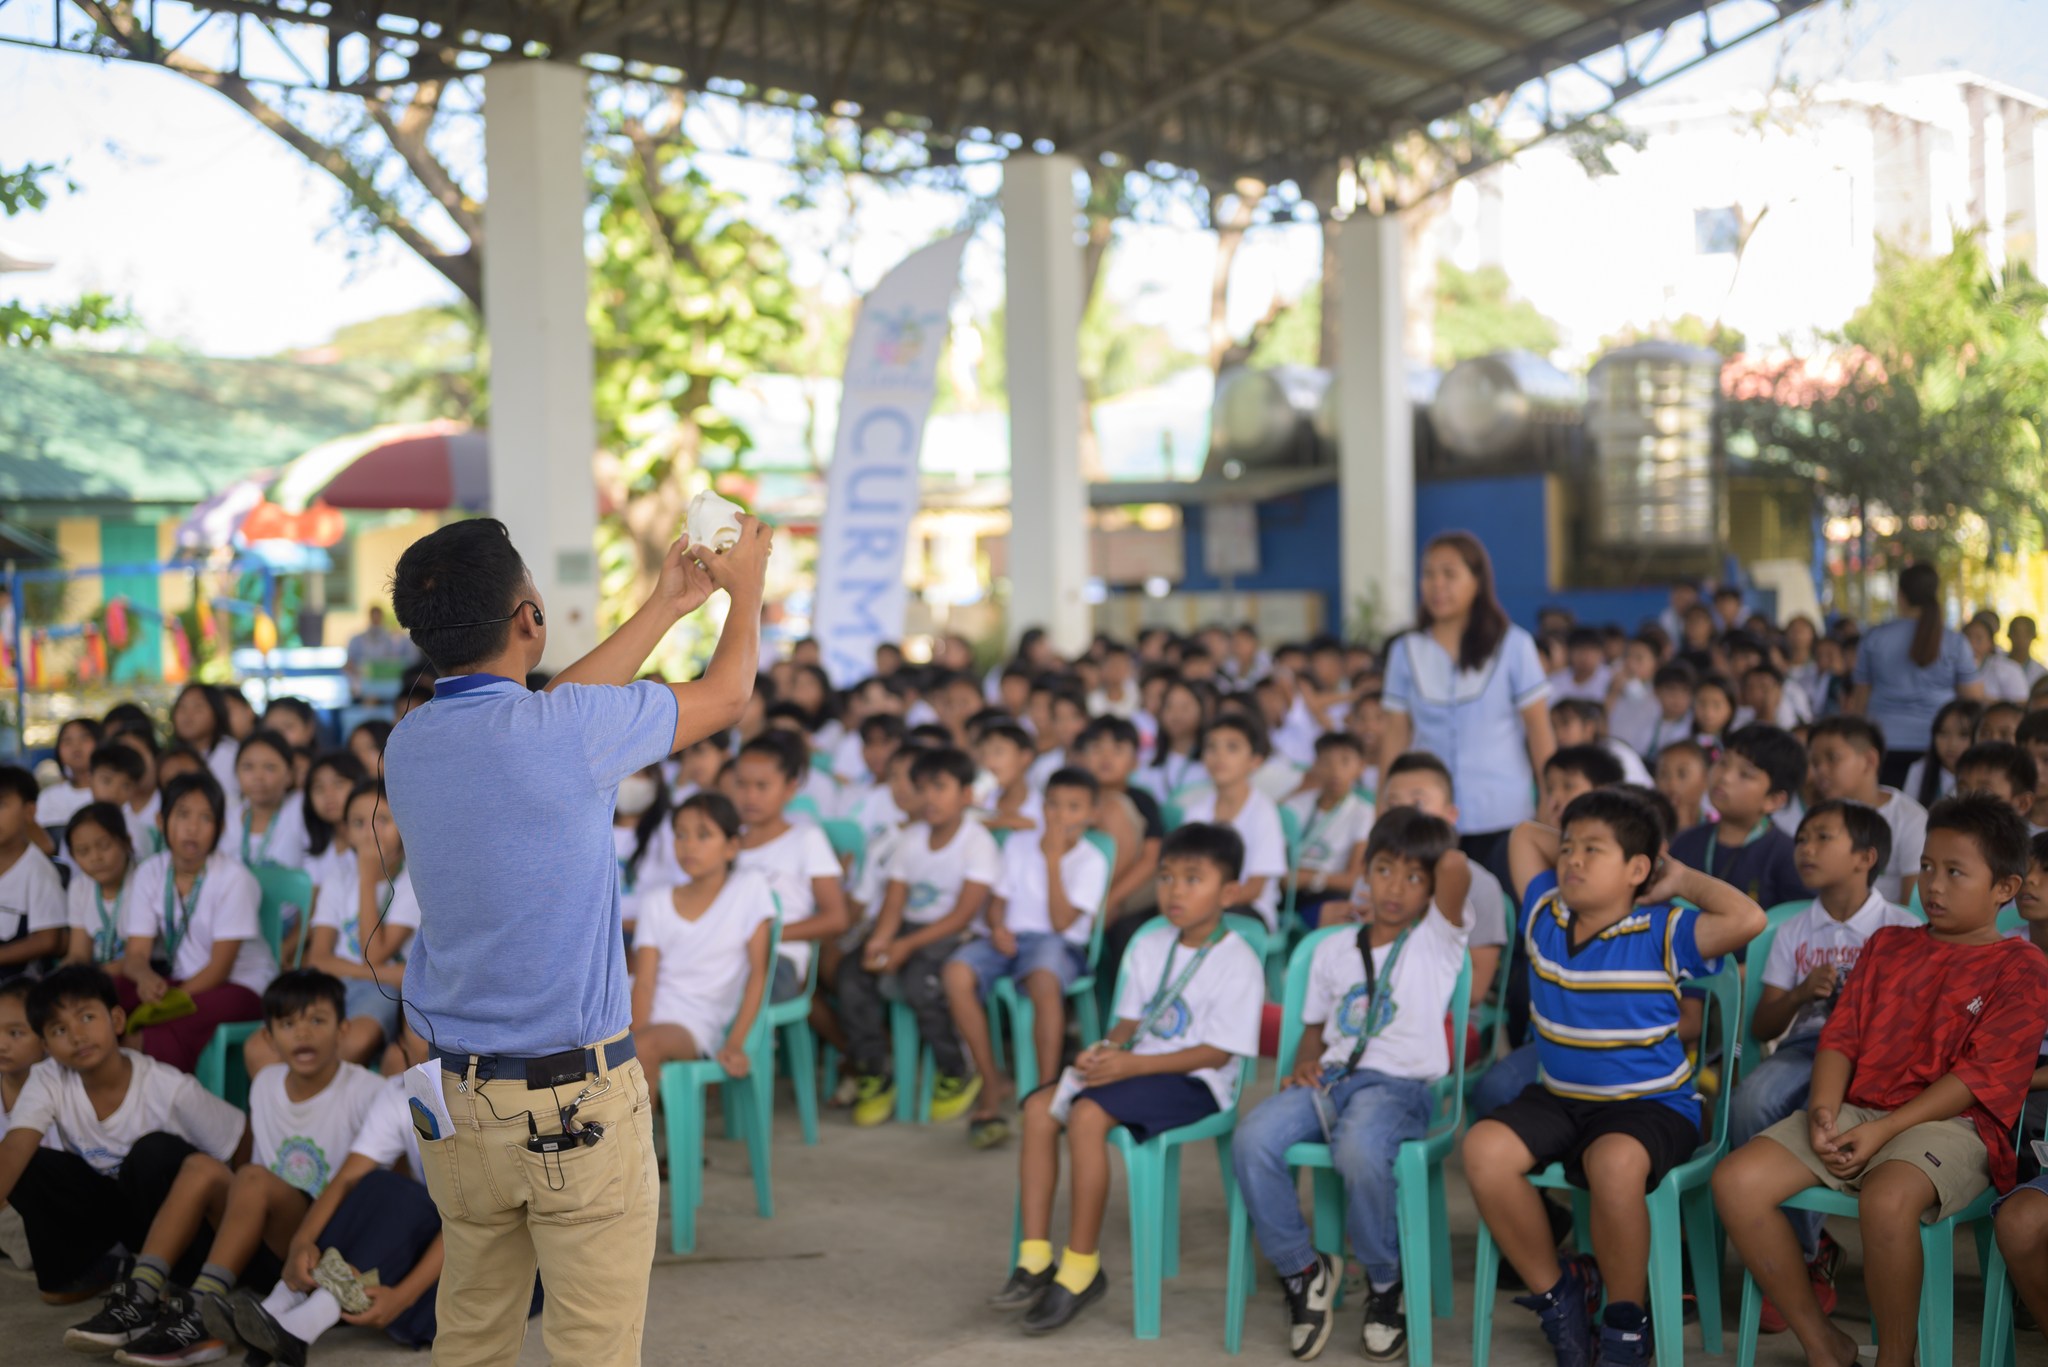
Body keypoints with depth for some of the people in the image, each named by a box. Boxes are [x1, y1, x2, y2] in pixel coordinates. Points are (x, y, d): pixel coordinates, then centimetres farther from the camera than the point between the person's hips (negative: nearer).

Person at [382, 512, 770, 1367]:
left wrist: (665, 607, 28)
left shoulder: (408, 744, 2)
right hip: (578, 1098, -6)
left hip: (454, 1095, 6)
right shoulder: (571, 730, -17)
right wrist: (745, 588, 21)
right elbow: (727, 693, 0)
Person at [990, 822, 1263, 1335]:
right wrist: (1108, 1048, -9)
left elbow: (1217, 1052, -16)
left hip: (1194, 1082, -7)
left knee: (1087, 1115, -30)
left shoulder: (1238, 962, -11)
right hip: (1137, 1068, 8)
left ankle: (1082, 1267, -19)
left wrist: (1131, 1065, -20)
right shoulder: (1148, 949, 13)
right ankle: (1034, 1259, -13)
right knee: (1040, 1106, -15)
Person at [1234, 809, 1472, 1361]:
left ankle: (1386, 1283, -10)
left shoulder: (1438, 939, 6)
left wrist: (1441, 859, 13)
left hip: (1398, 1084, -4)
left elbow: (1456, 865, -11)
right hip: (1330, 1079, 4)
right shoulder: (1333, 949, 20)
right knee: (1252, 1140, -25)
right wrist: (1304, 1063, 6)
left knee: (1358, 1150, -38)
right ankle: (1303, 1270, -3)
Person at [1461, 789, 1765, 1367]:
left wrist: (1683, 880, -10)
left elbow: (1748, 919, -24)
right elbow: (1525, 834, 22)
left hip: (1650, 1104, -5)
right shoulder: (1544, 917, 6)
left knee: (1614, 1162, -38)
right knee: (1484, 1148, -24)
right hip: (1558, 1098, 5)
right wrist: (1576, 852, 13)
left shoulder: (1662, 934, -9)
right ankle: (1555, 1293, -5)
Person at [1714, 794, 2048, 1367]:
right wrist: (1824, 1108, -8)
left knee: (1886, 1199, -40)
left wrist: (1882, 1130, -16)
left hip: (1948, 1123, -6)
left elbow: (1983, 1074, -8)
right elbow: (1840, 1035, 13)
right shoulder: (1887, 945, 21)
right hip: (1854, 1109, 6)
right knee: (1736, 1180, -18)